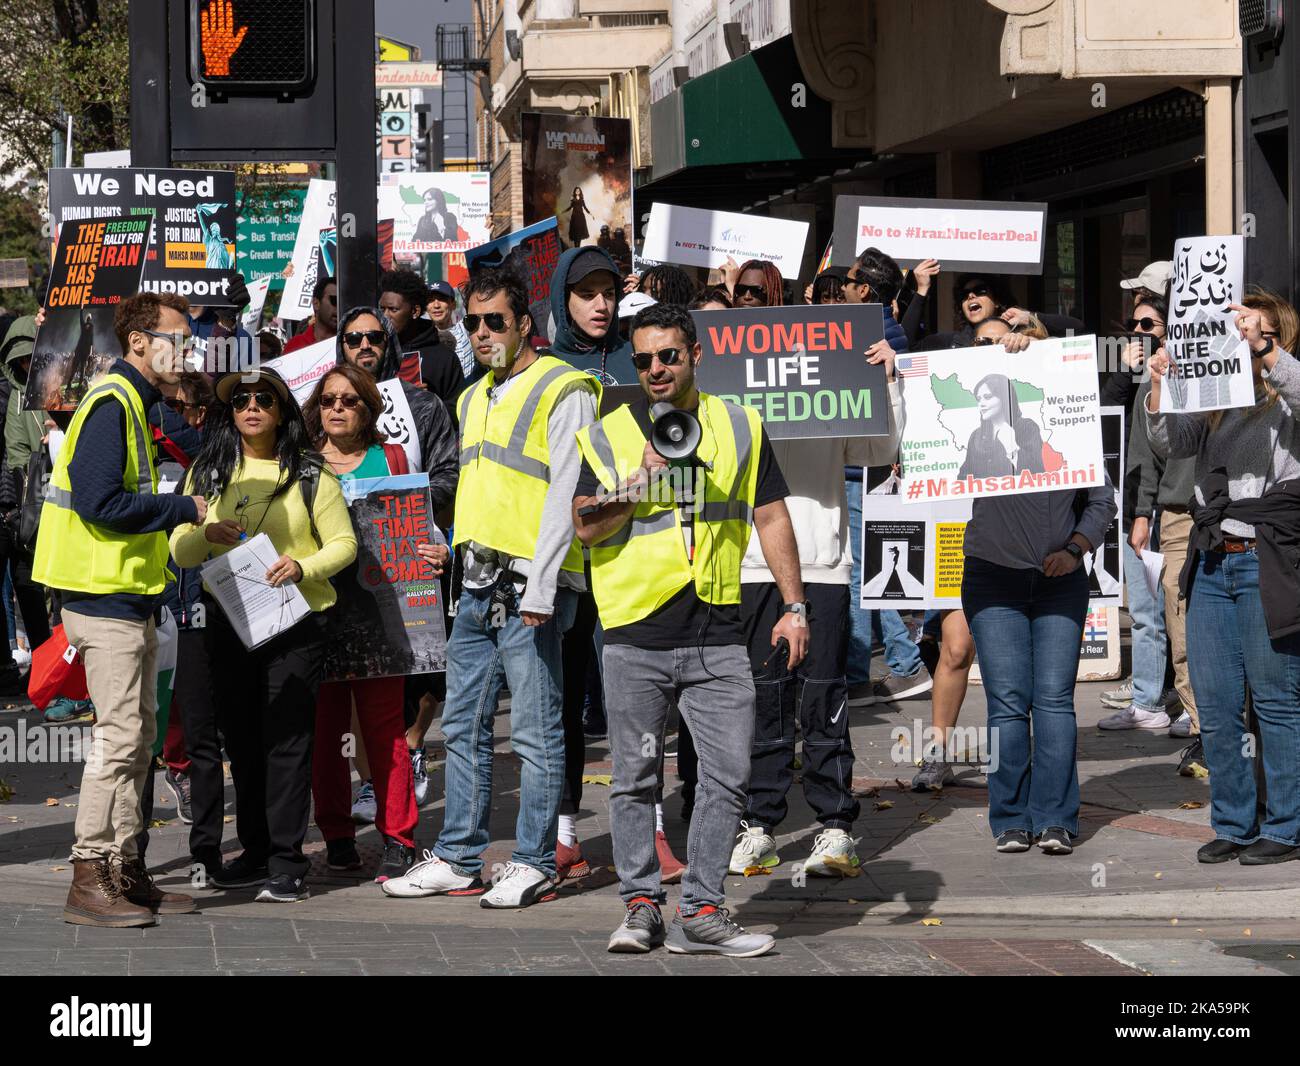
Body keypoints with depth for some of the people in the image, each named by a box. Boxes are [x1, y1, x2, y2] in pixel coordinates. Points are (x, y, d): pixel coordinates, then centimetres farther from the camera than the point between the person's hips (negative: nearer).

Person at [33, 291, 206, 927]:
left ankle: (124, 872, 17)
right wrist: (184, 510, -16)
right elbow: (97, 500, -23)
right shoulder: (112, 404, -14)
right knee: (121, 735, -10)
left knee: (138, 735, 12)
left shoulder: (130, 403, 18)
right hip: (105, 596, -10)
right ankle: (90, 881, -7)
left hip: (127, 598, 10)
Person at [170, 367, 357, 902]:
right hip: (228, 618, 4)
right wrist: (207, 534, -14)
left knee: (287, 739, -8)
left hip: (295, 618, -4)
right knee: (242, 739, 9)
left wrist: (302, 566, -18)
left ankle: (287, 863, -6)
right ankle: (255, 851, 19)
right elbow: (179, 552, 8)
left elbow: (343, 543, 1)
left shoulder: (310, 474, 4)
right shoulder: (208, 473, 11)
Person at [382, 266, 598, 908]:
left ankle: (535, 865, 3)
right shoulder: (475, 399, 19)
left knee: (535, 730, -2)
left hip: (532, 588, -8)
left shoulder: (563, 391, -6)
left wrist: (540, 589, -18)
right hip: (478, 586, 8)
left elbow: (566, 495, -13)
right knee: (463, 726, 10)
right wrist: (471, 569, 16)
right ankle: (458, 860, 16)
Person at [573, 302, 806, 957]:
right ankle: (641, 904, 13)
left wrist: (793, 607, 6)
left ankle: (699, 913, 2)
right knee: (635, 778, 3)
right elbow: (586, 527, -2)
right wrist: (641, 480, -14)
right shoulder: (607, 435, 5)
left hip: (717, 637, 1)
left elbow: (771, 517, 12)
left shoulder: (740, 428, 10)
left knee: (729, 774, -3)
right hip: (635, 633, -1)